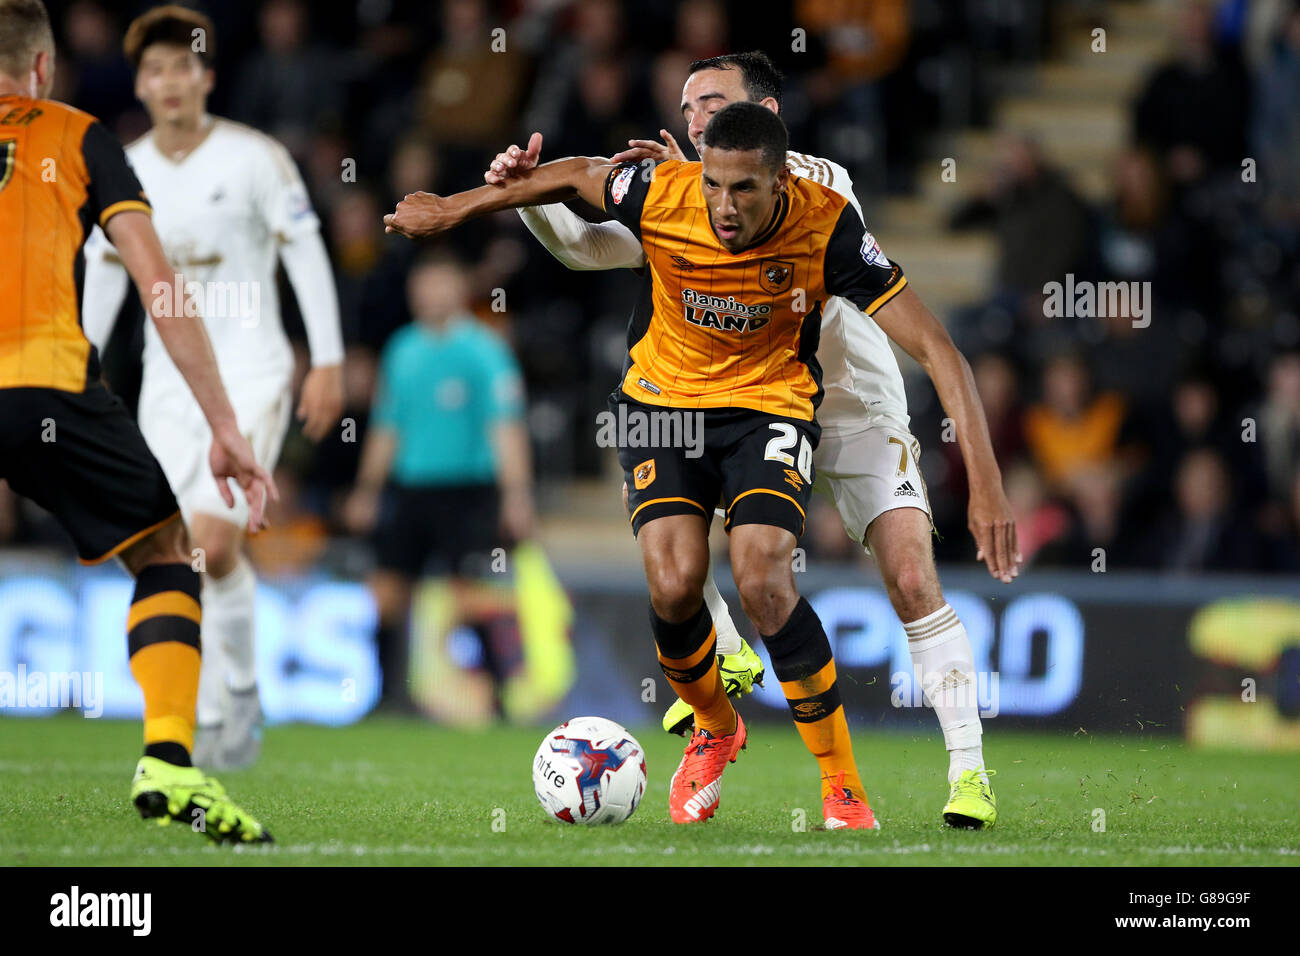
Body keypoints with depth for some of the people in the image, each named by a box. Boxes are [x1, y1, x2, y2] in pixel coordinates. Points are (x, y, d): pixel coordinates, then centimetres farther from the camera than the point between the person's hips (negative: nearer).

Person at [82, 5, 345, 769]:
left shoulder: (255, 157, -6)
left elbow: (307, 256, -4)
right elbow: (103, 277, 15)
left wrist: (329, 362, -9)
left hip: (250, 377, -4)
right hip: (167, 384, 4)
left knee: (215, 544, -18)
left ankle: (243, 693, 3)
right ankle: (210, 719, 7)